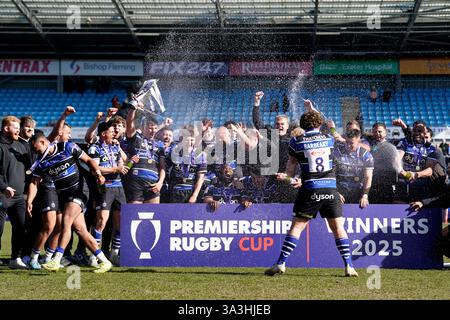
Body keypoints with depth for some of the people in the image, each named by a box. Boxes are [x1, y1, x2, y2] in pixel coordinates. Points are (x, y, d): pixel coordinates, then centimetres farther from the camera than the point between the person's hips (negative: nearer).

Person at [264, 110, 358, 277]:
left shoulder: (296, 142, 2)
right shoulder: (329, 139, 10)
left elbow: (291, 166, 10)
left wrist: (288, 176, 29)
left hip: (310, 189, -1)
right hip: (330, 189, 1)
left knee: (296, 226, 3)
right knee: (338, 227, 7)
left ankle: (280, 264, 0)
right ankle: (349, 266, 0)